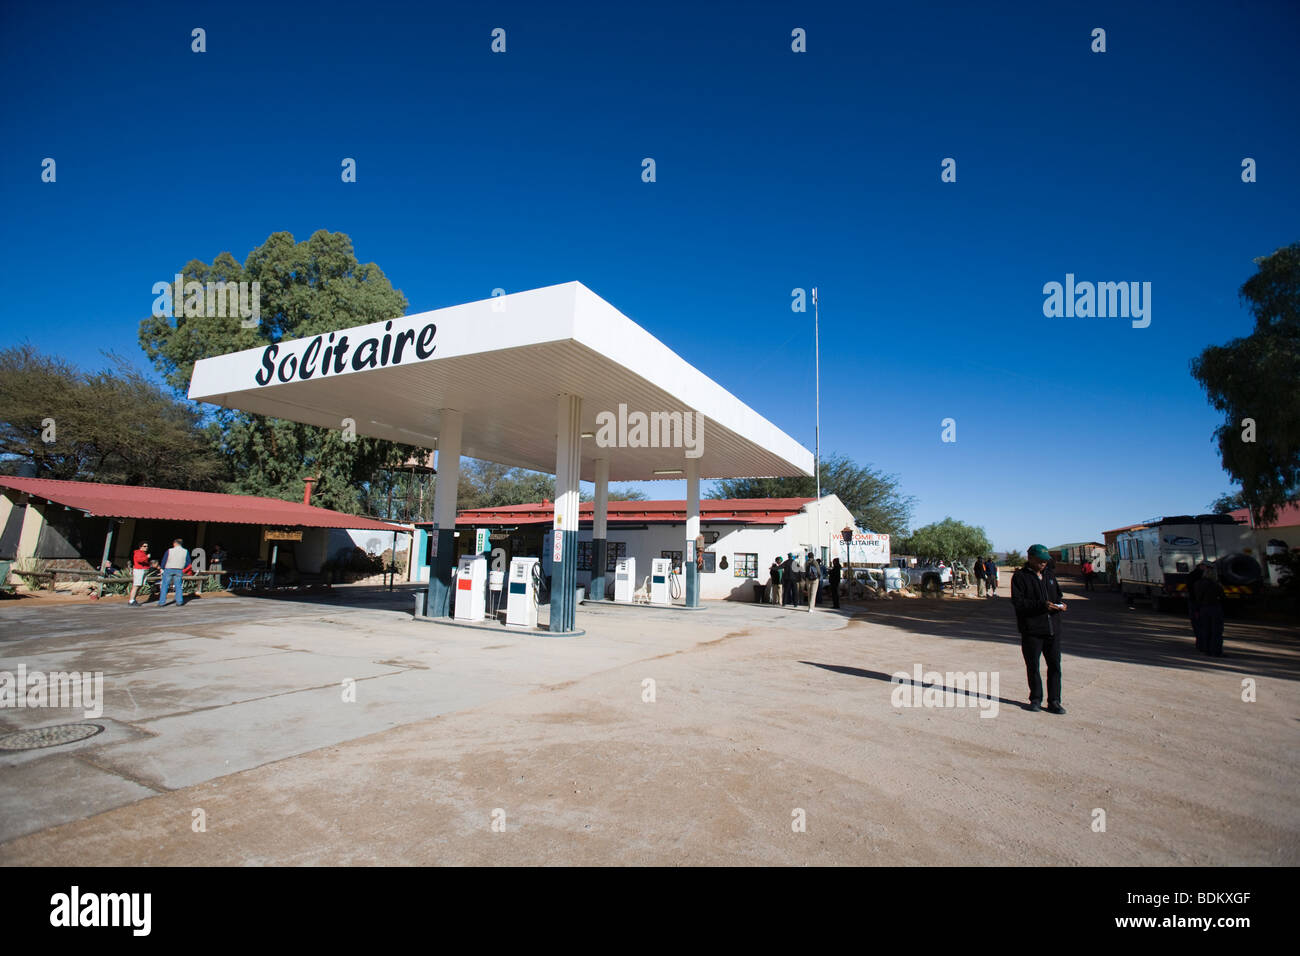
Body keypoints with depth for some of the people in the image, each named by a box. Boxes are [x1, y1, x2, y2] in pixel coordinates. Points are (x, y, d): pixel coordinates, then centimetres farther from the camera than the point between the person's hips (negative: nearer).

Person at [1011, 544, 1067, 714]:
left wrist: (1060, 604, 1)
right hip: (1031, 630, -5)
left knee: (1055, 665, 4)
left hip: (1053, 628, 5)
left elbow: (1058, 594, 24)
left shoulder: (1049, 574, 16)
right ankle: (1036, 699, 20)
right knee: (1033, 666, 6)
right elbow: (1017, 602, -13)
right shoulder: (1020, 577, -4)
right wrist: (1042, 605, -23)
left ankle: (1054, 702, 13)